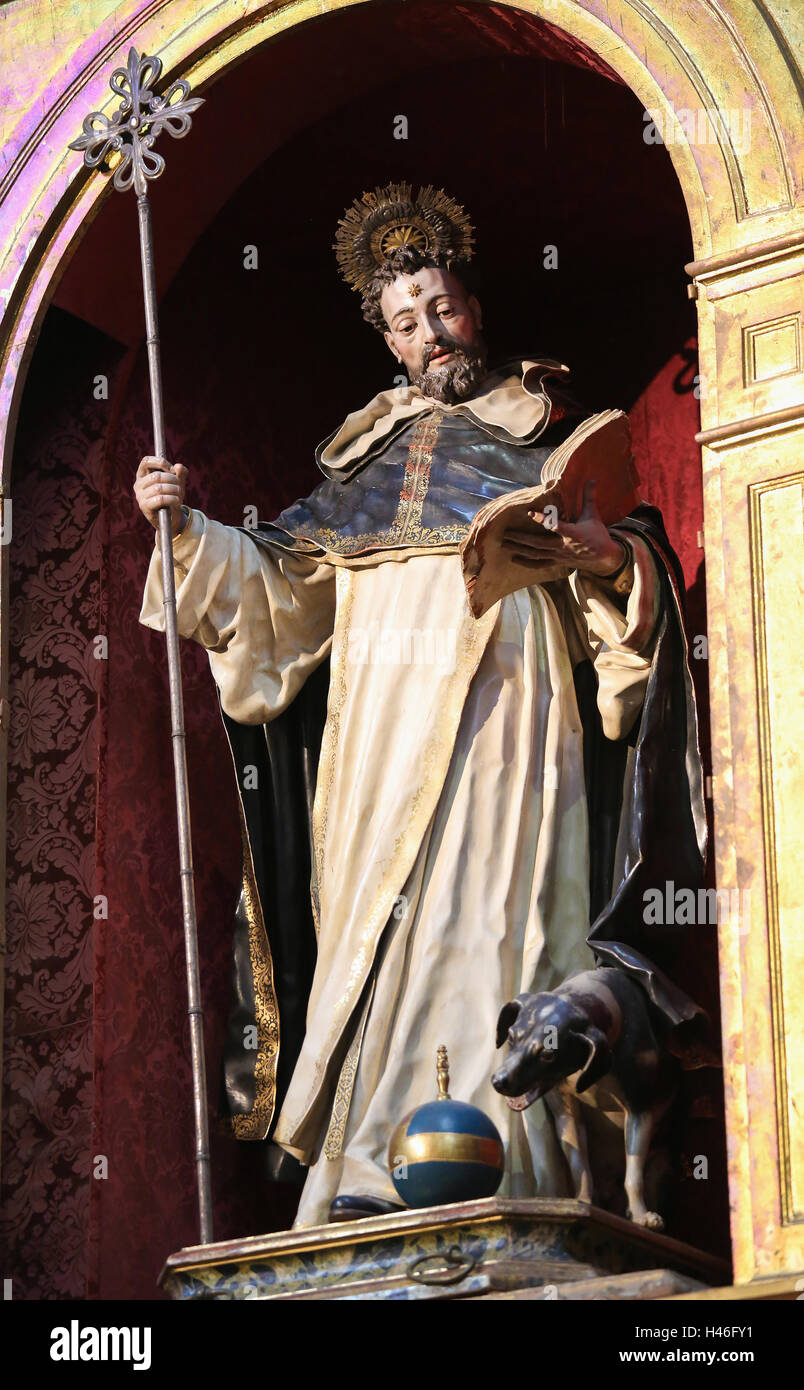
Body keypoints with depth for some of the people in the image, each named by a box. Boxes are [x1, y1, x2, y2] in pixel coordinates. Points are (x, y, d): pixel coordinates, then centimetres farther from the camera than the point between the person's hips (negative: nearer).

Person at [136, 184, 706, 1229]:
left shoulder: (545, 435, 12)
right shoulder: (369, 451, 22)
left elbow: (641, 566, 5)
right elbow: (278, 582, 21)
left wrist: (610, 561, -17)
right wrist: (188, 532, 7)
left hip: (500, 721, -3)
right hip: (381, 738, 4)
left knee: (476, 925, -14)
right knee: (376, 930, -5)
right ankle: (362, 1188, -8)